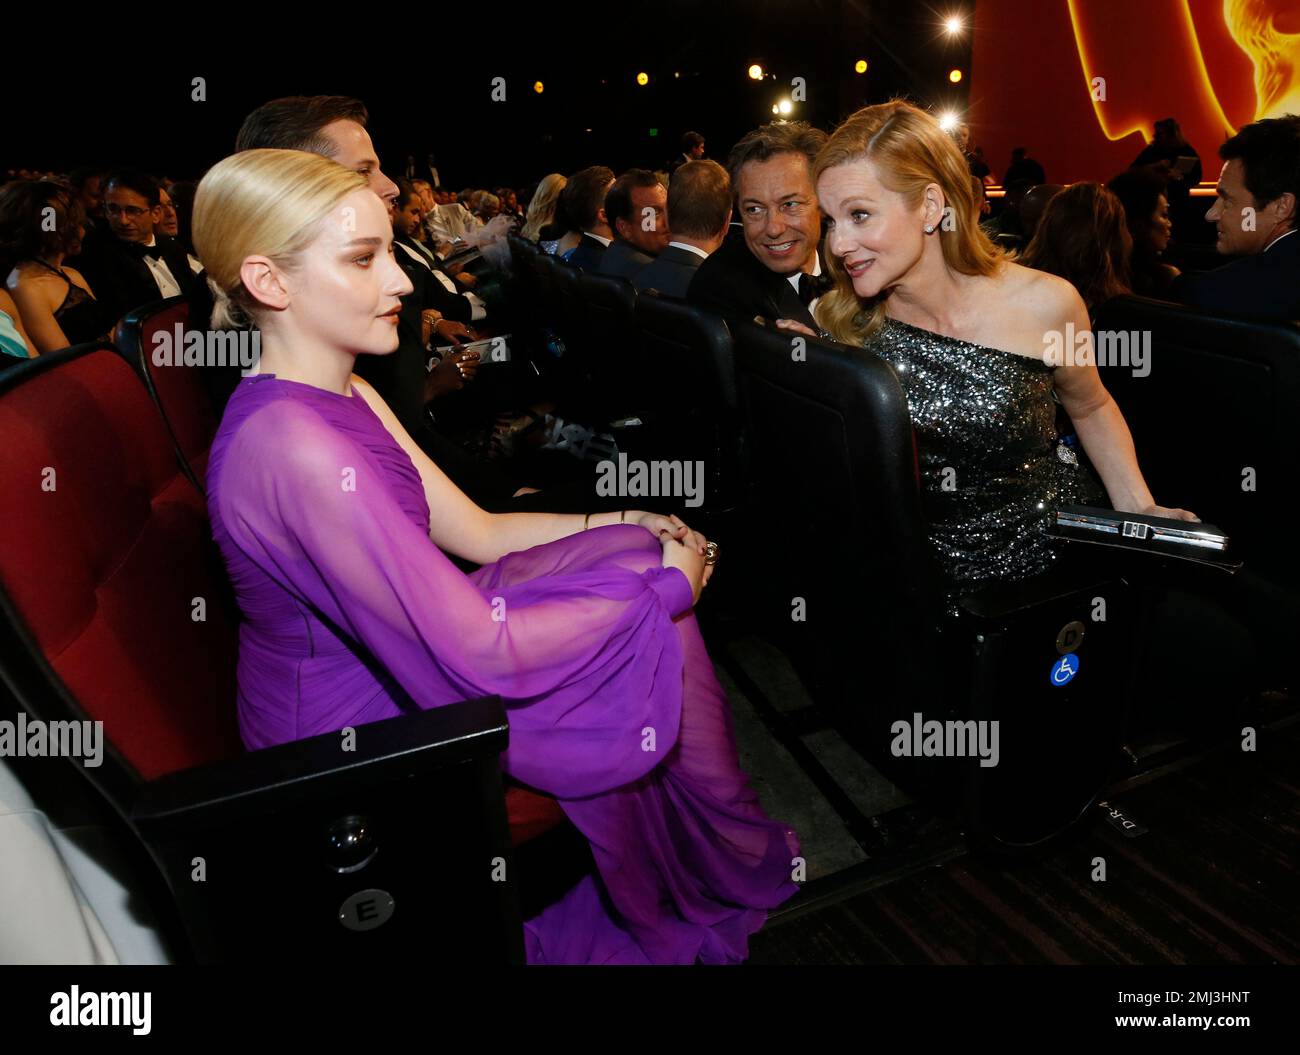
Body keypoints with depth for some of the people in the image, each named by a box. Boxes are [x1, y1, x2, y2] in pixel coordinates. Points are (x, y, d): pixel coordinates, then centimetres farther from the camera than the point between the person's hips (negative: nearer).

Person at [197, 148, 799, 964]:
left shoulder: (347, 398, 2)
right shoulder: (294, 448, -30)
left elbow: (476, 532, 5)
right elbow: (481, 654, -30)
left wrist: (628, 524, -4)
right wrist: (665, 586, -18)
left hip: (389, 653, 9)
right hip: (358, 732, -8)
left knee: (639, 556, 0)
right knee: (648, 633, -6)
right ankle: (739, 866, 23)